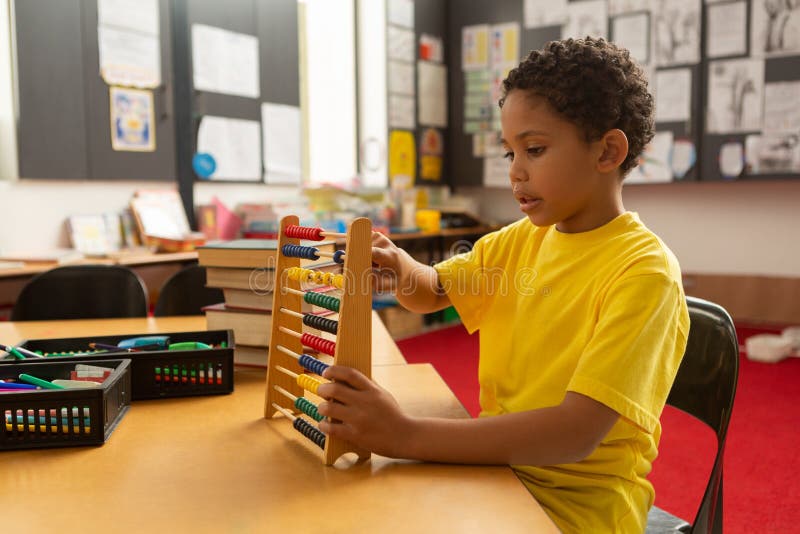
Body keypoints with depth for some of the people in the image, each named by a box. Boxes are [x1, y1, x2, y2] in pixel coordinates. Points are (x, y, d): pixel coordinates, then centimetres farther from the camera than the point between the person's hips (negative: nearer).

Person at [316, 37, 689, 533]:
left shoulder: (644, 271, -19)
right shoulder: (520, 240, 3)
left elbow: (577, 432, -27)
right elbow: (433, 291, 14)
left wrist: (408, 435, -32)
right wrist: (402, 268, -10)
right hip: (497, 466, 6)